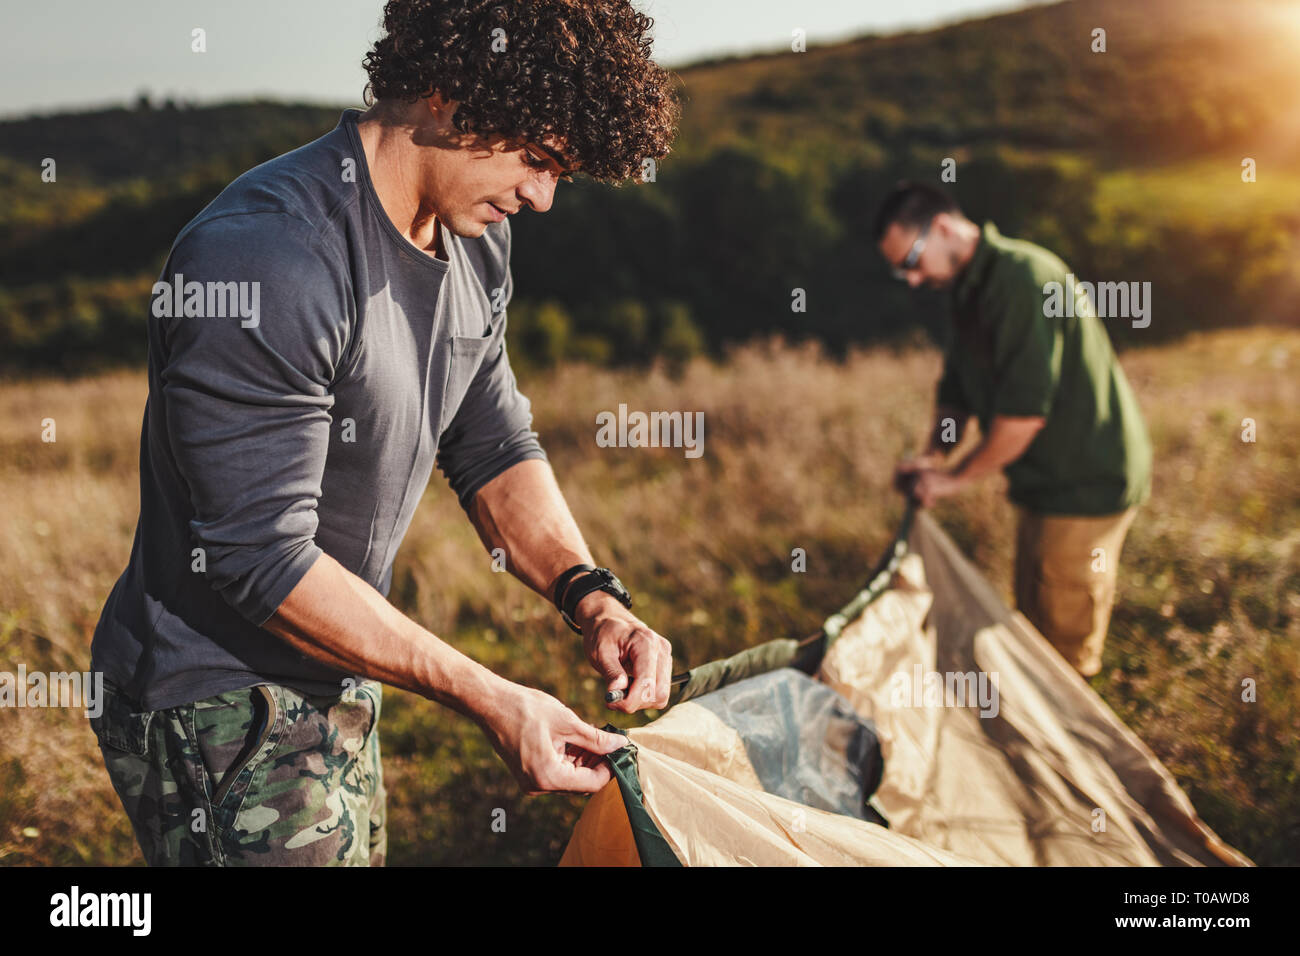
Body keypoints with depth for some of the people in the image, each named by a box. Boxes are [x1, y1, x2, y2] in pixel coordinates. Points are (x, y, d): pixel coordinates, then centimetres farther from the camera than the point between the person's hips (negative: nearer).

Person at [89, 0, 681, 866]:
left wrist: (593, 598, -8)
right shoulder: (265, 259, -28)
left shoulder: (478, 241, 1)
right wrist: (488, 699, -25)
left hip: (338, 691, 9)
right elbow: (266, 559, -27)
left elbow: (493, 449, 9)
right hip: (220, 712, -8)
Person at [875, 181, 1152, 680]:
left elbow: (1025, 410, -28)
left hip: (1086, 485, -10)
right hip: (1044, 484, 10)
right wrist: (933, 456, 1)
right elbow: (957, 388, 18)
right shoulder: (970, 289, 9)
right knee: (1032, 624, 19)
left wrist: (956, 476, -16)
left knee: (1064, 641, 0)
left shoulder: (1024, 278, -23)